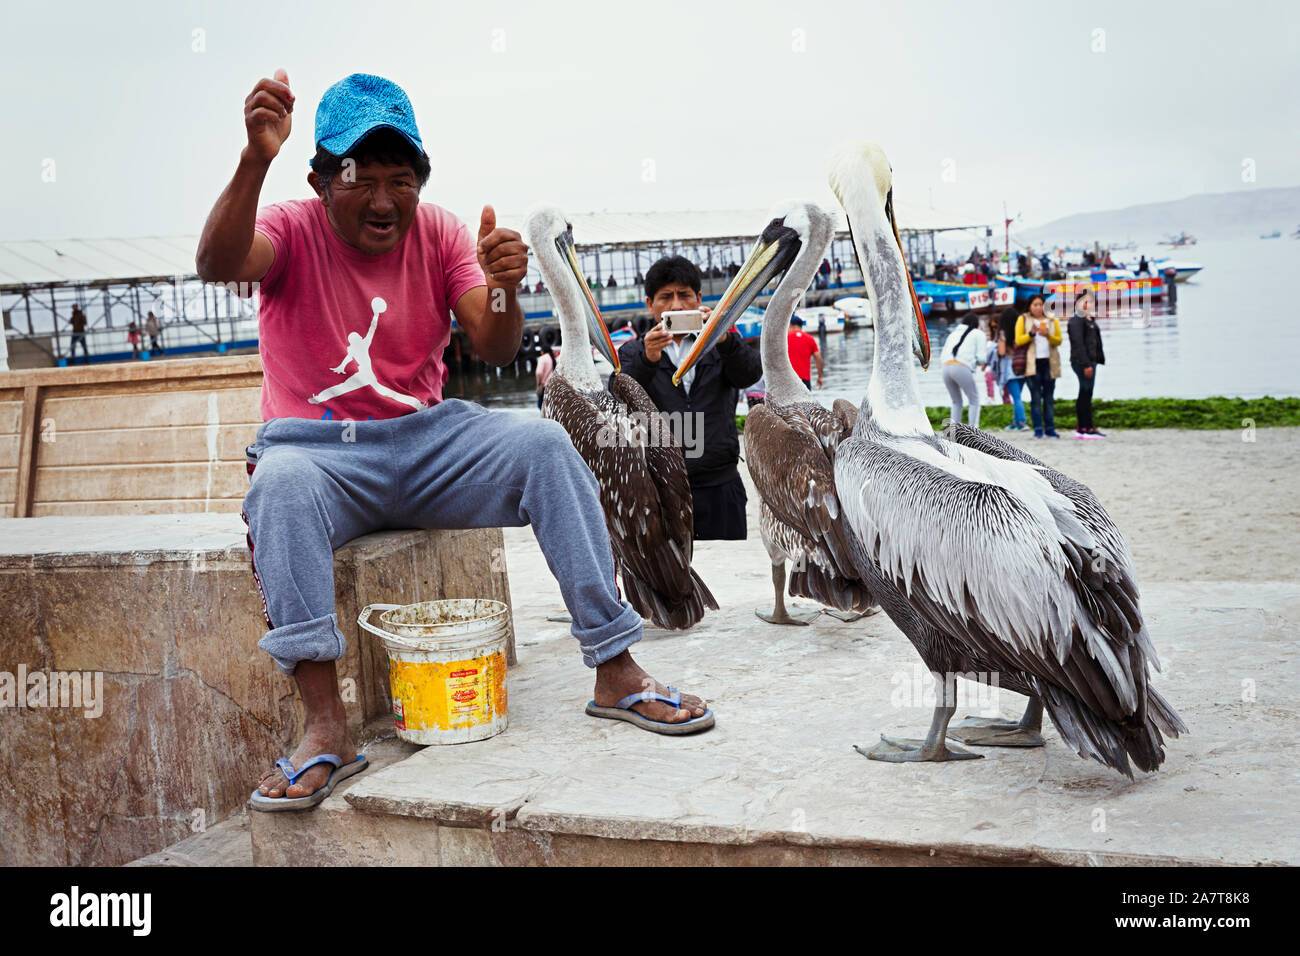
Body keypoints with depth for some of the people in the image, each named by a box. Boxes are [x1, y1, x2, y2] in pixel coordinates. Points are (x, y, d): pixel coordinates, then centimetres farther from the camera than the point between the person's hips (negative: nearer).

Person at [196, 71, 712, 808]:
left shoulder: (438, 232, 3)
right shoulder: (294, 232, -4)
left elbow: (496, 351, -8)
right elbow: (217, 265, -28)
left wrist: (502, 291, -31)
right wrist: (257, 161, -45)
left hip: (426, 439, 3)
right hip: (320, 449, -2)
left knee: (545, 445, -21)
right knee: (282, 481, -36)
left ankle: (617, 671, -18)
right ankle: (326, 728, -37)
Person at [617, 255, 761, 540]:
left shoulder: (719, 347, 13)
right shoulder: (633, 353, 11)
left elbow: (750, 374, -8)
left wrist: (724, 339, -27)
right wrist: (648, 359, -27)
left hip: (720, 487, 1)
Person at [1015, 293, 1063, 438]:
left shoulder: (1052, 320, 14)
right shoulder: (1023, 320, 8)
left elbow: (1059, 340, 7)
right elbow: (1018, 340, 0)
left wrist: (1048, 335, -12)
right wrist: (1031, 333, -17)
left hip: (1049, 362, 2)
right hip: (1032, 363, -2)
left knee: (1049, 397, 2)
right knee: (1035, 397, -8)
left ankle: (1050, 428, 3)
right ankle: (1038, 428, -7)